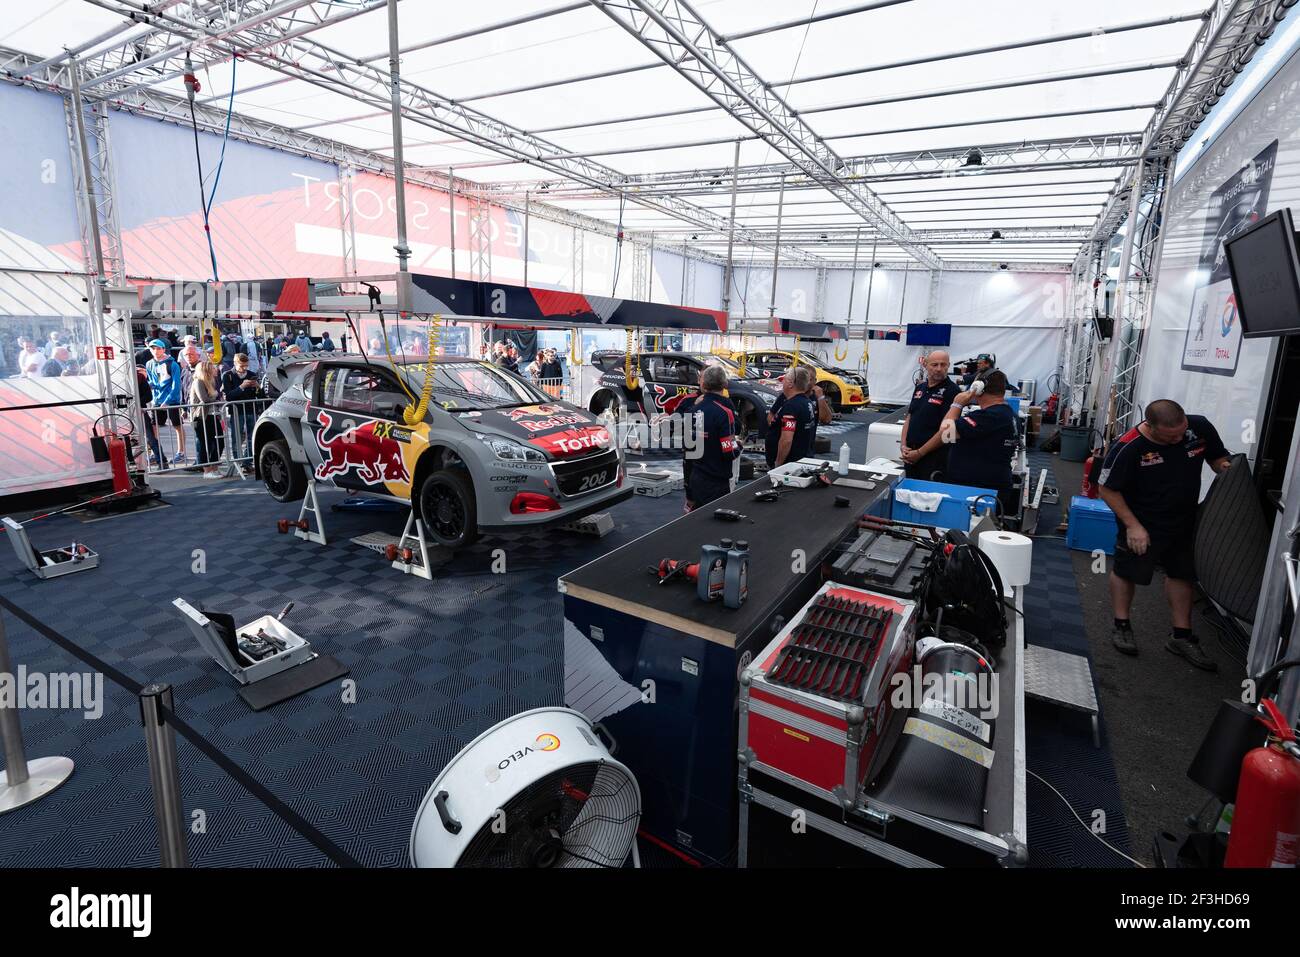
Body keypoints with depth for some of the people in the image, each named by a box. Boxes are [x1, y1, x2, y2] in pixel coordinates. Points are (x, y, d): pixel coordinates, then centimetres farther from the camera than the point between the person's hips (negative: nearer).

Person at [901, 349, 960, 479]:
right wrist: (904, 446, 0)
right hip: (911, 455, 6)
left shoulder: (952, 391, -10)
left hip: (934, 458, -6)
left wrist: (920, 452, -14)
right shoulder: (919, 388, 12)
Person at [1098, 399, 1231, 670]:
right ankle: (1122, 626, 29)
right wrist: (1132, 525, -20)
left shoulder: (1200, 426, -15)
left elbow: (1218, 457, 4)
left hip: (1184, 521, 5)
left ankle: (1182, 637, 29)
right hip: (1141, 524, -5)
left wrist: (1225, 466, -20)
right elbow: (1108, 490, -18)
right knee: (1126, 572, 10)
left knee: (1181, 574, 15)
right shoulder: (1128, 447, -28)